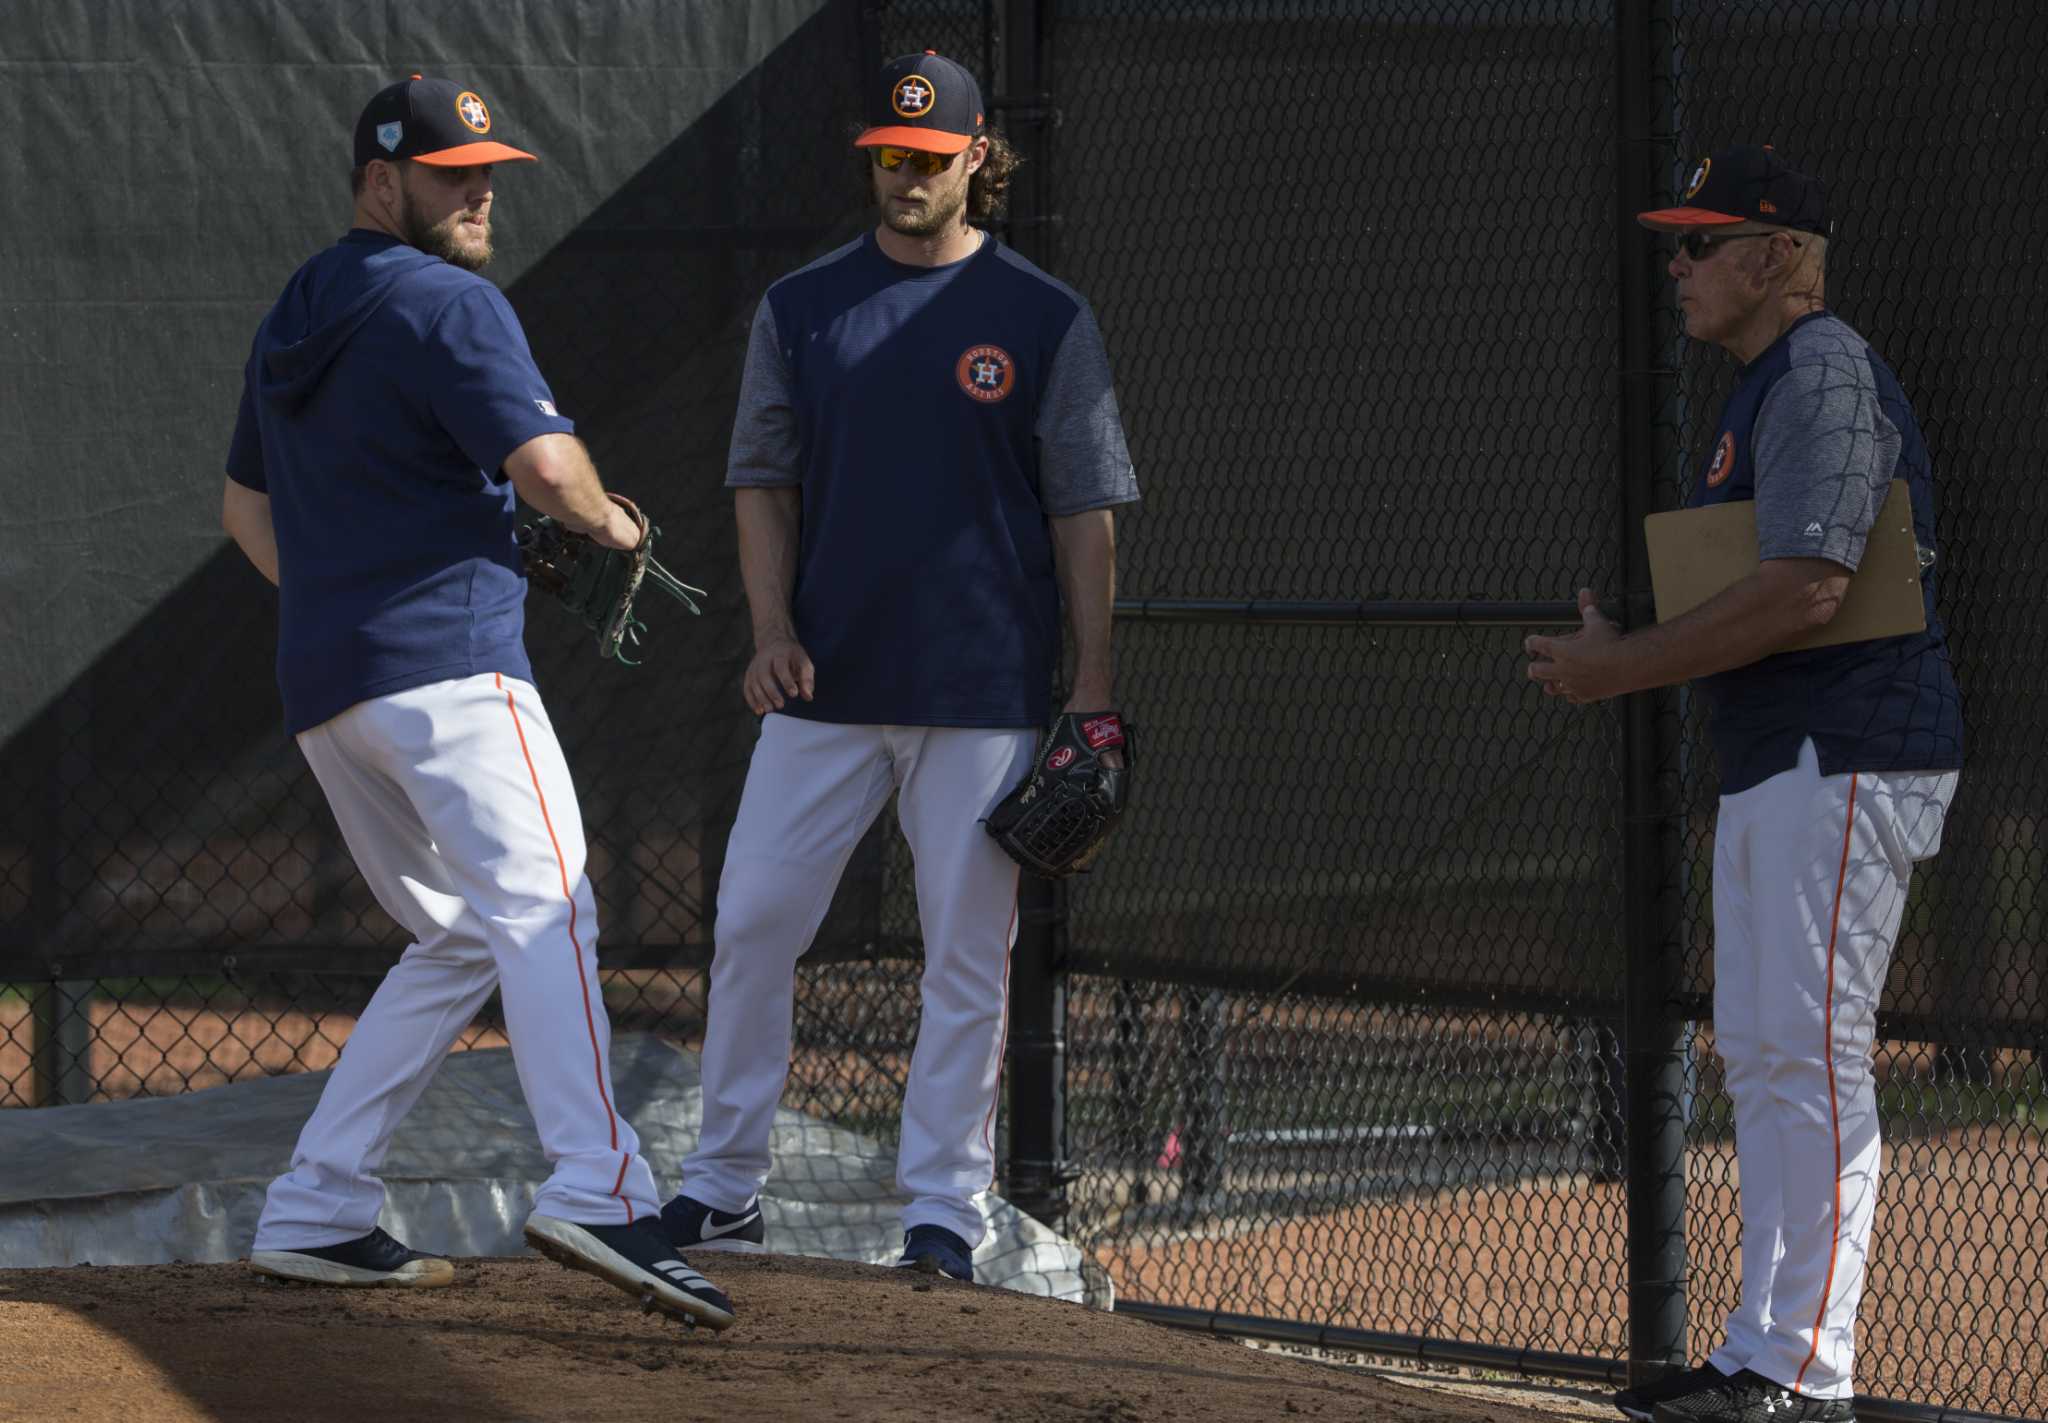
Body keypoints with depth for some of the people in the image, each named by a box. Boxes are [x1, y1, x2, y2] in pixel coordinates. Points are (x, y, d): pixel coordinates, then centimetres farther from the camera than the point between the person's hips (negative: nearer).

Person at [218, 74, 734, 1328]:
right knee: (540, 904, -22)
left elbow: (246, 507, 30)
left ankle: (316, 1216, 14)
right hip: (446, 661, -9)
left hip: (322, 687, 9)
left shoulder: (296, 318, 22)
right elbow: (545, 464, -15)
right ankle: (599, 1193, -42)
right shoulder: (449, 304, -5)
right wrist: (612, 523, 4)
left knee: (459, 940, 18)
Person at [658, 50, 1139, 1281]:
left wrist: (1094, 693, -4)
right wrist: (772, 627, -4)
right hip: (826, 686, 2)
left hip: (985, 694, -2)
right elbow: (765, 482, 11)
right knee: (753, 925, 1)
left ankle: (943, 1210, 8)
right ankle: (724, 1191, 11)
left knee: (968, 956, 0)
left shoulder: (1044, 321, 1)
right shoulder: (802, 309, 9)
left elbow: (1086, 516, 1)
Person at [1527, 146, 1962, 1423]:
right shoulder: (1771, 384, 20)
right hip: (1773, 764, 11)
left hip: (1842, 763, -11)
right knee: (1759, 1056, 12)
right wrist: (1632, 655, 13)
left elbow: (1807, 589, -23)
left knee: (1811, 1058, -10)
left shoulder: (1824, 375, -14)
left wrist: (1626, 669, -17)